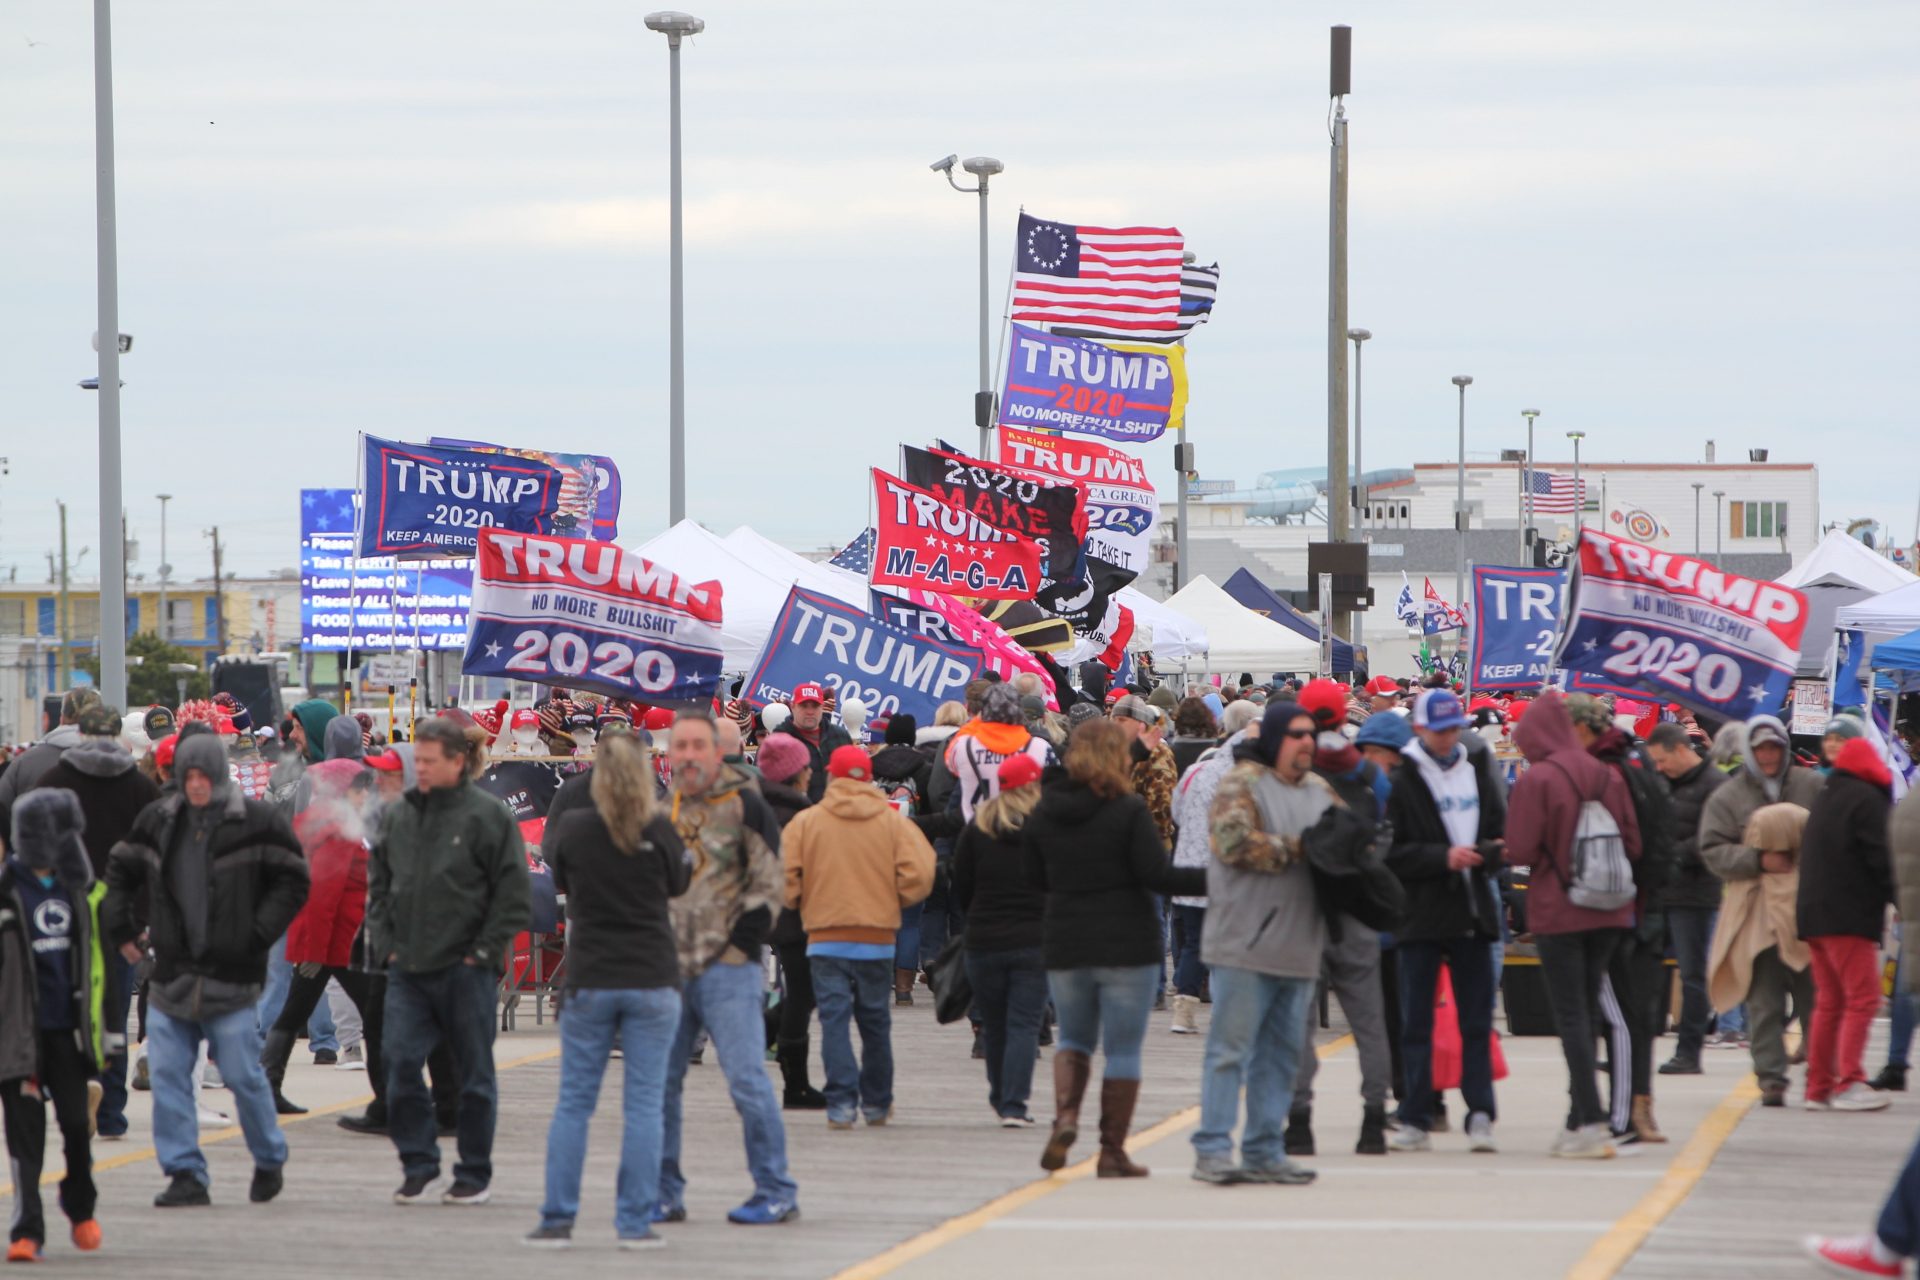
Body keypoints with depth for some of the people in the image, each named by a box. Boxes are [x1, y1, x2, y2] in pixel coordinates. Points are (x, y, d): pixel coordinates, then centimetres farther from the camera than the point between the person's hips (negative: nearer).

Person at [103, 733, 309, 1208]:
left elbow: (293, 881, -1)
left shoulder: (258, 821, -4)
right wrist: (121, 927, 12)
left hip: (230, 976, -4)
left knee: (243, 1075, -1)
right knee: (167, 1075, -1)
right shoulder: (157, 820, 8)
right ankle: (185, 1175, 4)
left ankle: (270, 1161, 21)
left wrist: (259, 933, -9)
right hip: (171, 972, 4)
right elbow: (122, 871, 21)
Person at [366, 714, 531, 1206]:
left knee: (473, 1073, 5)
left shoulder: (487, 816, -7)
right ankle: (418, 1166, 4)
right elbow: (377, 883, 18)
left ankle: (475, 1176, 15)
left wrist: (485, 950, -9)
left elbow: (514, 894, -6)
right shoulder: (397, 815, 8)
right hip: (408, 968, 4)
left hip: (465, 969, -4)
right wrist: (384, 940, 7)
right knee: (400, 1061, -6)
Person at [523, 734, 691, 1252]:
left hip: (589, 980, 1)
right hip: (652, 979, -1)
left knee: (573, 1102, 8)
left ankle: (557, 1220, 7)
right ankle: (635, 1223, 1)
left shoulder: (573, 828, -6)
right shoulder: (658, 831, -8)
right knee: (643, 1103, 2)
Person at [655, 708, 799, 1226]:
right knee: (657, 1081, 4)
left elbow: (769, 884, -4)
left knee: (746, 1080, -8)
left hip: (728, 970, -6)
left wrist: (739, 946, -9)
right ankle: (664, 1194, 12)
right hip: (668, 969, 6)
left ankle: (775, 1192, 0)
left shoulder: (744, 805, -3)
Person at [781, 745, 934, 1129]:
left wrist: (799, 904, 14)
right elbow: (918, 875, -8)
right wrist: (891, 901, 11)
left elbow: (785, 878, -7)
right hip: (877, 938, 2)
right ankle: (876, 1104, 23)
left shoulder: (806, 822, -2)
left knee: (834, 1019, -1)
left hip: (826, 936, -1)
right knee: (875, 1021, 13)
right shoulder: (894, 822, 0)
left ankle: (841, 1102, -13)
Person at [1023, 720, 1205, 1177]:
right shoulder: (1129, 812, -12)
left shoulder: (1043, 813, 1)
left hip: (1066, 949, 4)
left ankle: (1065, 1117, -6)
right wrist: (1215, 880, -11)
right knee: (1123, 1050, 5)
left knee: (1074, 1039, 20)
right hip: (1127, 946, -4)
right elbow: (1157, 875, -17)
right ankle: (1113, 1152, 5)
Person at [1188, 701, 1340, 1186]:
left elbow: (1355, 834, 17)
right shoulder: (1240, 785, -6)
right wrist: (1300, 847, -14)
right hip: (1245, 944, -7)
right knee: (1231, 1050, -5)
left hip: (1299, 948, 7)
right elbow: (1235, 841, -18)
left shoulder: (1320, 790, 17)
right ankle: (1212, 1150, -3)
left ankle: (1265, 1150, 16)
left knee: (1281, 1053, 10)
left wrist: (1352, 833, -8)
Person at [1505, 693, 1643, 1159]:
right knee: (1587, 1011, 15)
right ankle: (1580, 1118, 17)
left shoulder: (1537, 780, -12)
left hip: (1557, 911, -5)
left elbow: (1521, 850, -14)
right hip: (1608, 912, 5)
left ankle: (1591, 1124, -10)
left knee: (1571, 1016, -2)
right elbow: (1633, 844, 6)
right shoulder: (1607, 776, 3)